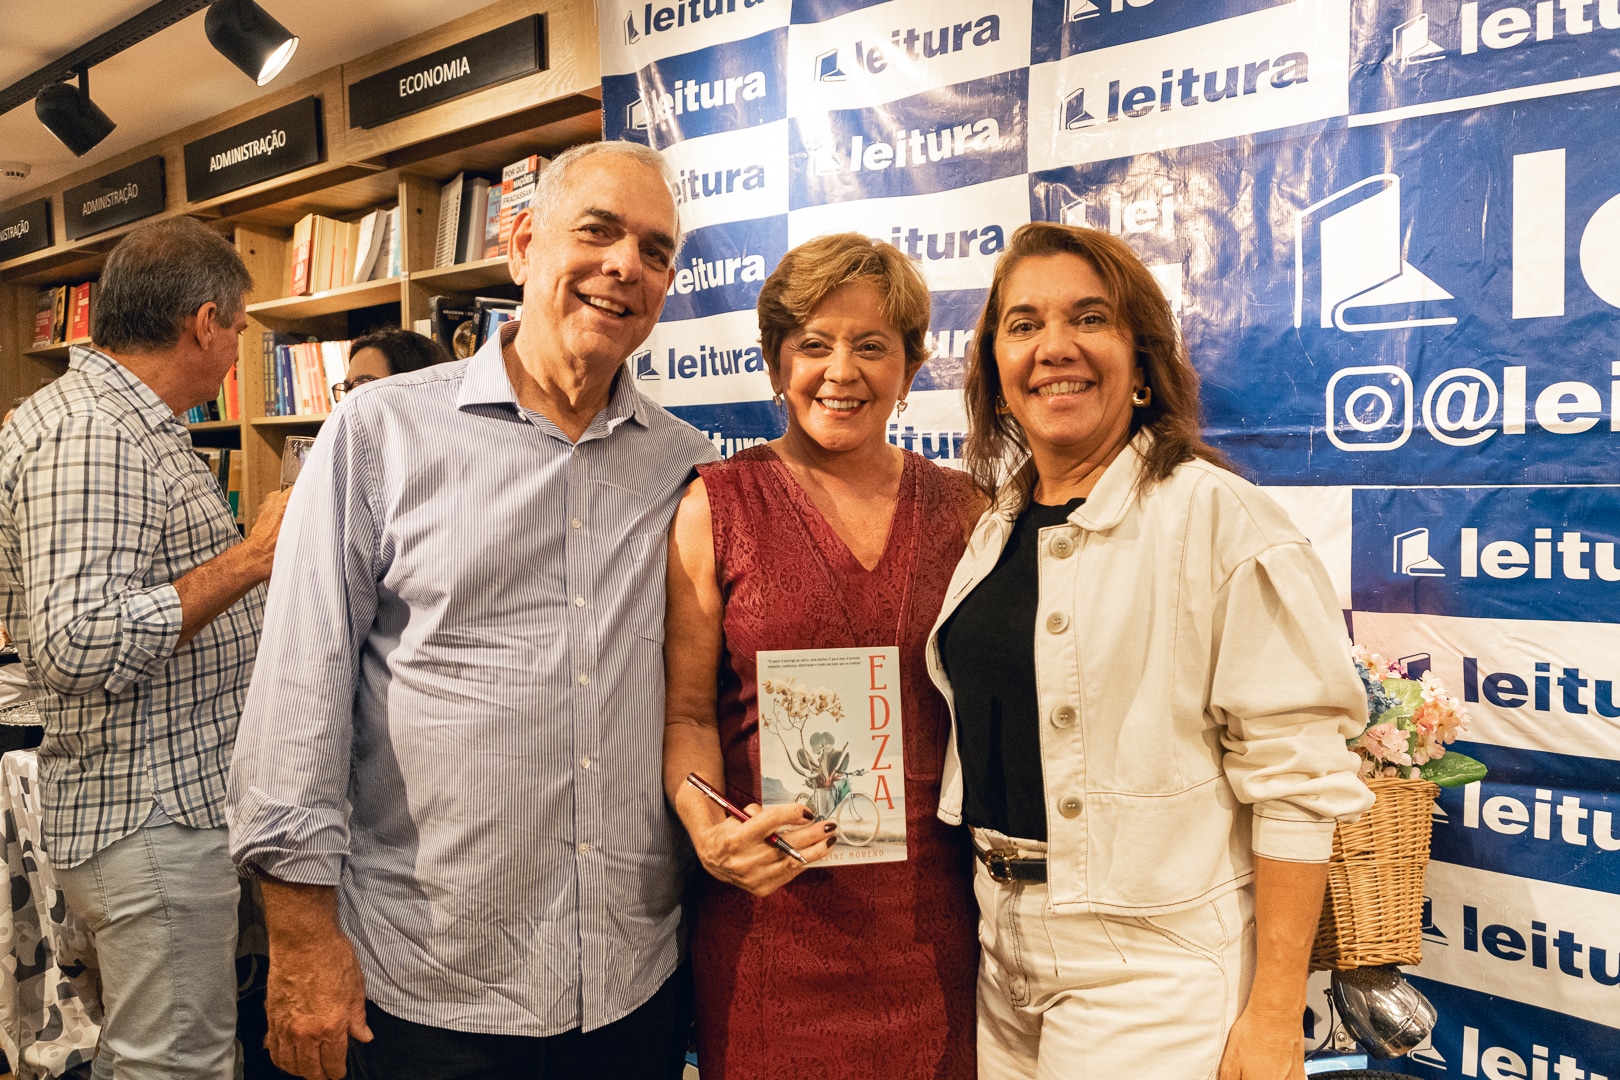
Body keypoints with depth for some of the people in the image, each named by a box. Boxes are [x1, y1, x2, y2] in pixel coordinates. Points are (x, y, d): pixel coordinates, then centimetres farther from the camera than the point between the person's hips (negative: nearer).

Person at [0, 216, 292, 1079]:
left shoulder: (123, 422, 15)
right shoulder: (87, 438, -19)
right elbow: (77, 643, -28)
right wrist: (252, 557, -25)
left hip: (177, 805, 10)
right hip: (155, 820, -10)